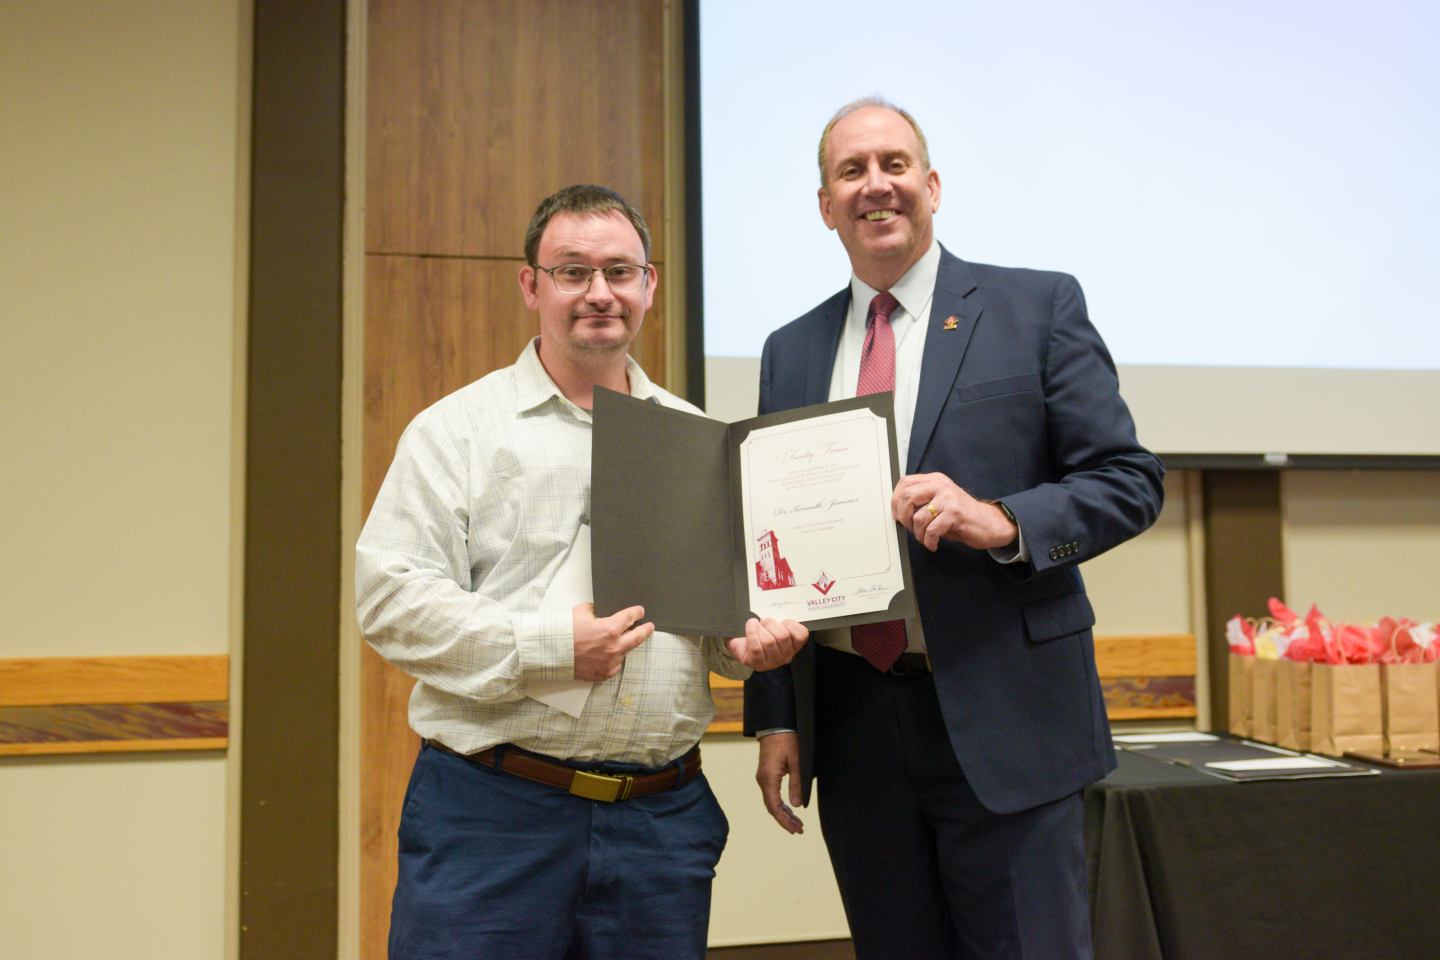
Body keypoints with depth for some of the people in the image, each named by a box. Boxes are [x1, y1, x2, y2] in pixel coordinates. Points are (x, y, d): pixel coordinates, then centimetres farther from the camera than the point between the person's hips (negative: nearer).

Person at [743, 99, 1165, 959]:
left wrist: (1002, 522, -20)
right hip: (851, 726, 4)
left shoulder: (1038, 307, 1)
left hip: (1005, 724, -3)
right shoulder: (792, 351, 12)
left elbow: (1129, 480, -2)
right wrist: (775, 719, 6)